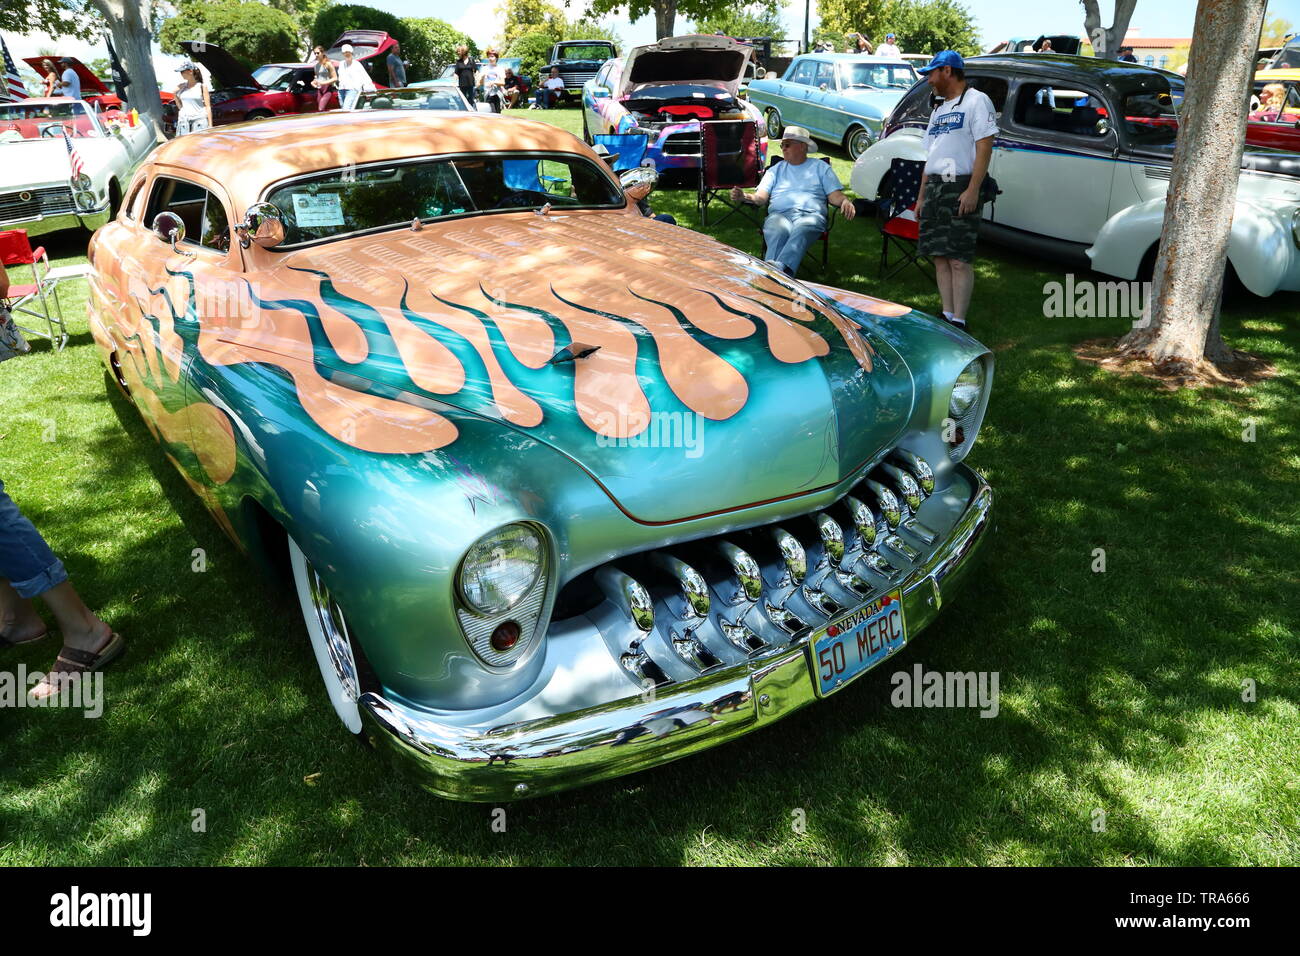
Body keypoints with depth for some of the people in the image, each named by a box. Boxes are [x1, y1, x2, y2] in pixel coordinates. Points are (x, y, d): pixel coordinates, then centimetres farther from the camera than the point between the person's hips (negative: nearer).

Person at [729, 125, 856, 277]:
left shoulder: (821, 167, 24)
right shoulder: (775, 170, 28)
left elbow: (834, 195, 14)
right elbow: (761, 196, 14)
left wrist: (845, 201, -10)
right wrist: (745, 197, -9)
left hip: (811, 214, -1)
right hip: (780, 213, 1)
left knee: (801, 231, -39)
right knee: (778, 232, -37)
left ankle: (779, 267, -63)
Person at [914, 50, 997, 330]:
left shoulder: (976, 101, -2)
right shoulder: (938, 111, 24)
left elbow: (984, 147, -11)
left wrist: (972, 190, -21)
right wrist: (922, 196, 18)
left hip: (960, 189, -8)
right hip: (934, 188, 8)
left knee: (959, 260, -11)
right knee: (939, 257, 7)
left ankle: (958, 322, -11)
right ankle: (947, 315, 13)